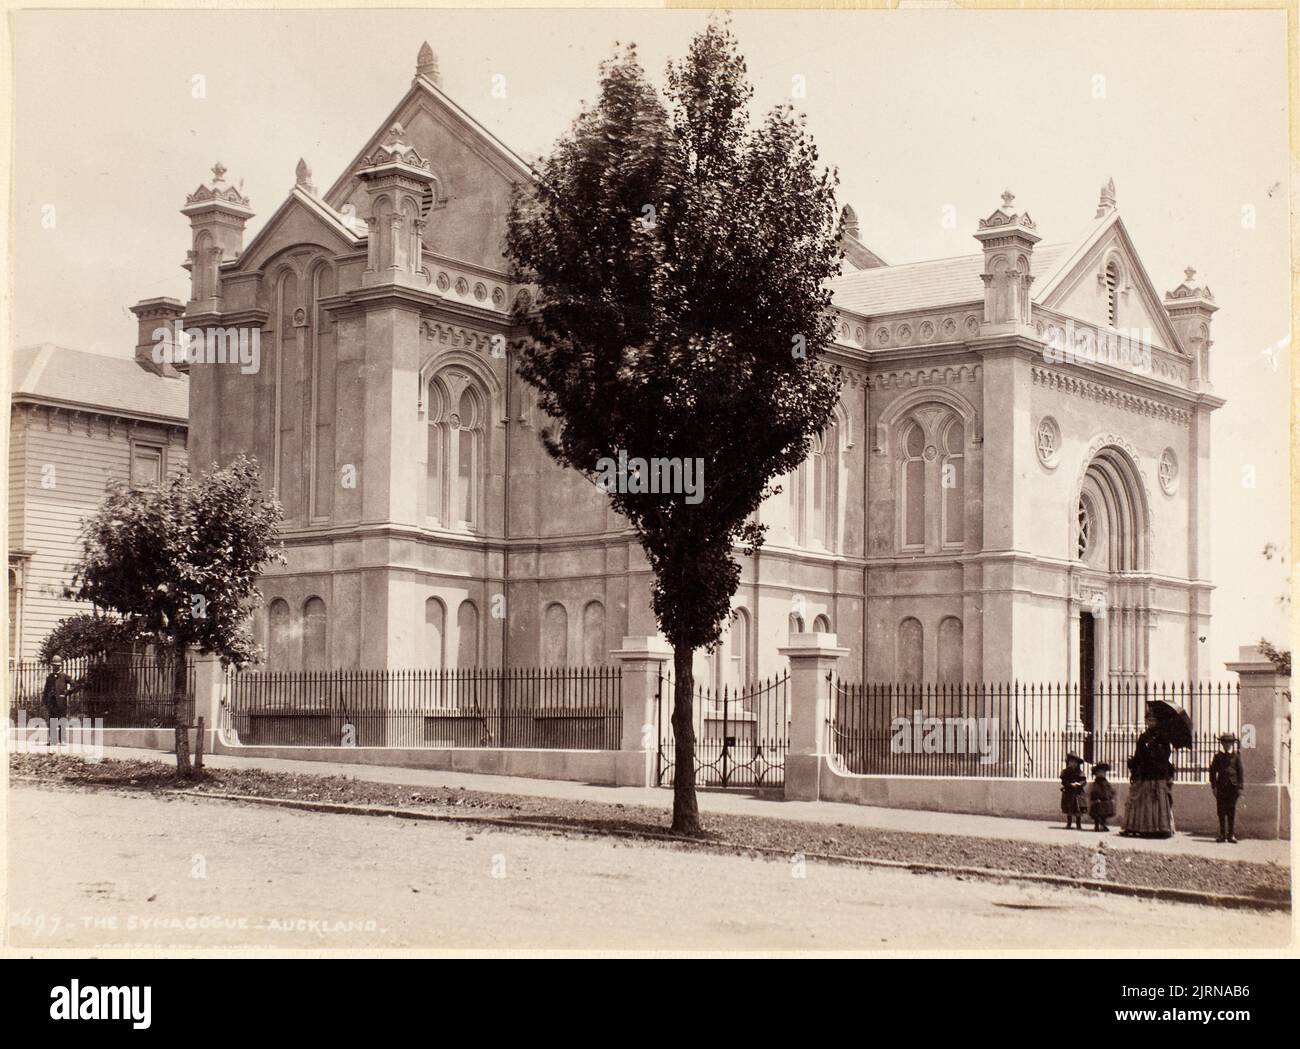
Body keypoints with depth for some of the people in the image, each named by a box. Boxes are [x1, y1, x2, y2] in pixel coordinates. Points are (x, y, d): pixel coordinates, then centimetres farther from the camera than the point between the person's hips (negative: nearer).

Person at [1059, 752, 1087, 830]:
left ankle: (1079, 824, 3)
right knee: (1068, 810, 3)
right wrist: (1071, 784, -18)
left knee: (1079, 810, -4)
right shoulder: (1065, 772, 3)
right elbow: (1064, 782, -5)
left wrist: (1078, 784, -19)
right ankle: (1069, 823, 15)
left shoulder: (1080, 772, 4)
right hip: (1068, 793, 0)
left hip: (1078, 793, 0)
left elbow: (1084, 781, -1)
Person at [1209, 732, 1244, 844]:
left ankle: (1231, 835, 1)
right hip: (1221, 787, 1)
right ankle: (1222, 835, 8)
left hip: (1233, 786, -1)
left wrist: (1240, 787, 0)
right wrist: (1214, 786, 2)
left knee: (1232, 811, -2)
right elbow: (1213, 772, 9)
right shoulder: (1218, 757, 9)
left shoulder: (1236, 757, 7)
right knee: (1221, 811, 2)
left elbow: (1241, 772, 6)